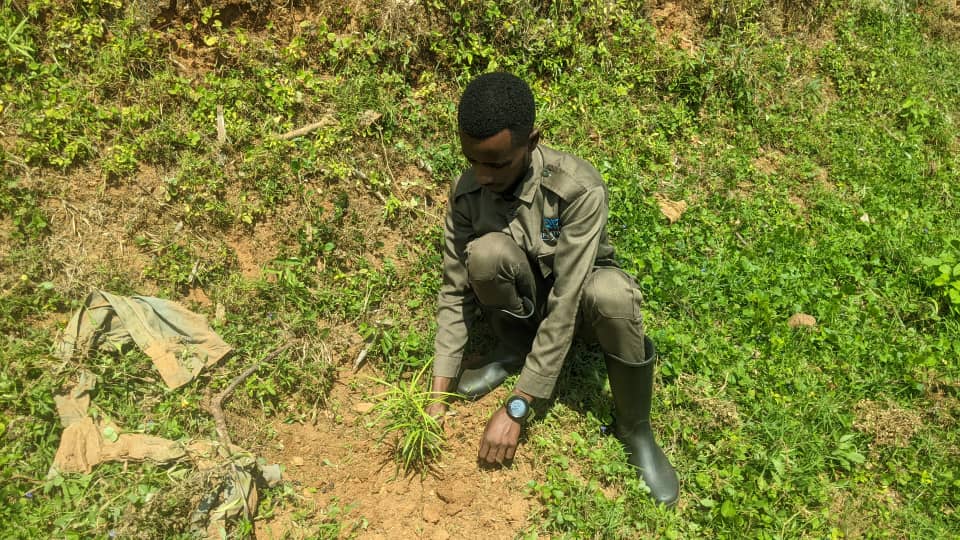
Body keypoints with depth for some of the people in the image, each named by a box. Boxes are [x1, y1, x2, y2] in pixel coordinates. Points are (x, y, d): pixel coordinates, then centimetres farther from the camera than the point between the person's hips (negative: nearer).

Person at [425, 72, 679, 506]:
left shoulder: (579, 188, -31)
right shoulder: (467, 192, -18)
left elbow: (565, 303, -33)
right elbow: (455, 290, -13)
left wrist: (516, 408, -33)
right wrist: (438, 396, -18)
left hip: (578, 297, -2)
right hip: (523, 302, 3)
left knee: (611, 294, -39)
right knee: (486, 251, -32)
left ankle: (634, 429, -14)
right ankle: (512, 349, -1)